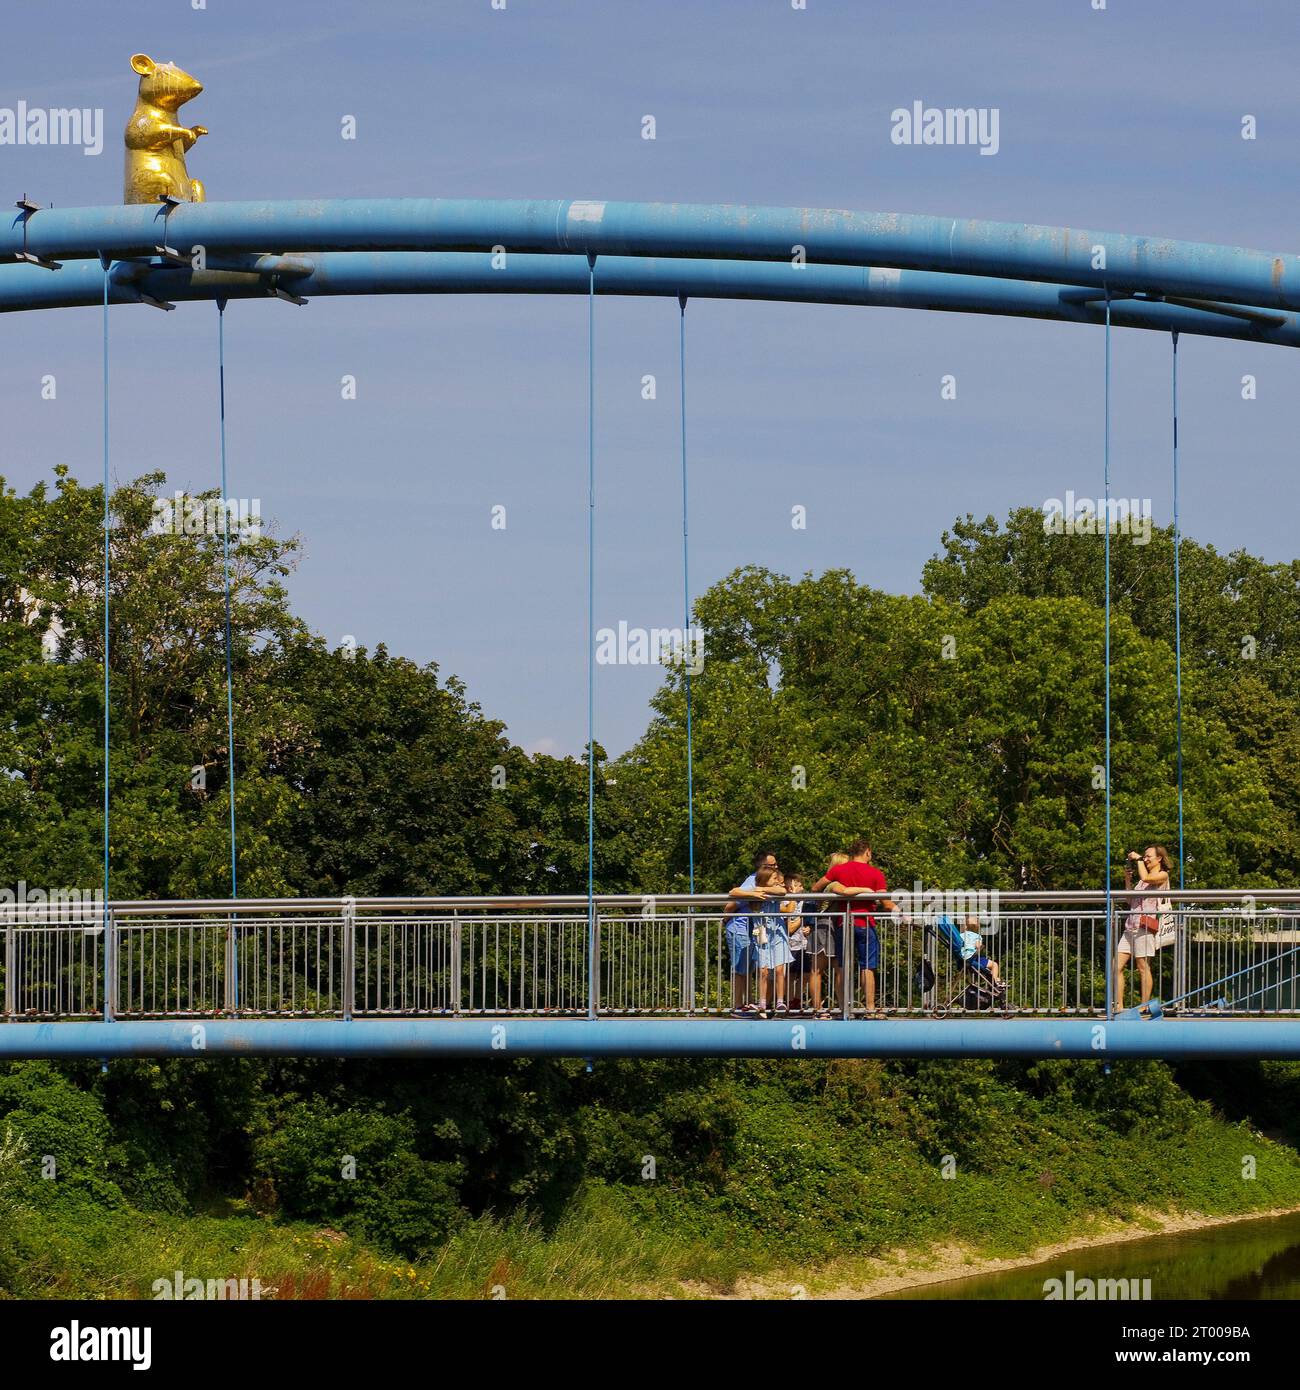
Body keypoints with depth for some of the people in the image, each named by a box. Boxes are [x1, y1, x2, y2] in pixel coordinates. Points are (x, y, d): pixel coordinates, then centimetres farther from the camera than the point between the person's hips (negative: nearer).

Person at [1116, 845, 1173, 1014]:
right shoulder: (1142, 878, 26)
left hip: (1145, 925, -8)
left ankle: (1145, 1006, -3)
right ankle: (1119, 1006, -2)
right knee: (1117, 966, -1)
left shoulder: (1162, 875, 3)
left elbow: (1145, 878, -16)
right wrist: (1127, 877, 19)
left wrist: (1138, 859, -2)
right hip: (1131, 926, 8)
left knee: (1143, 967, -6)